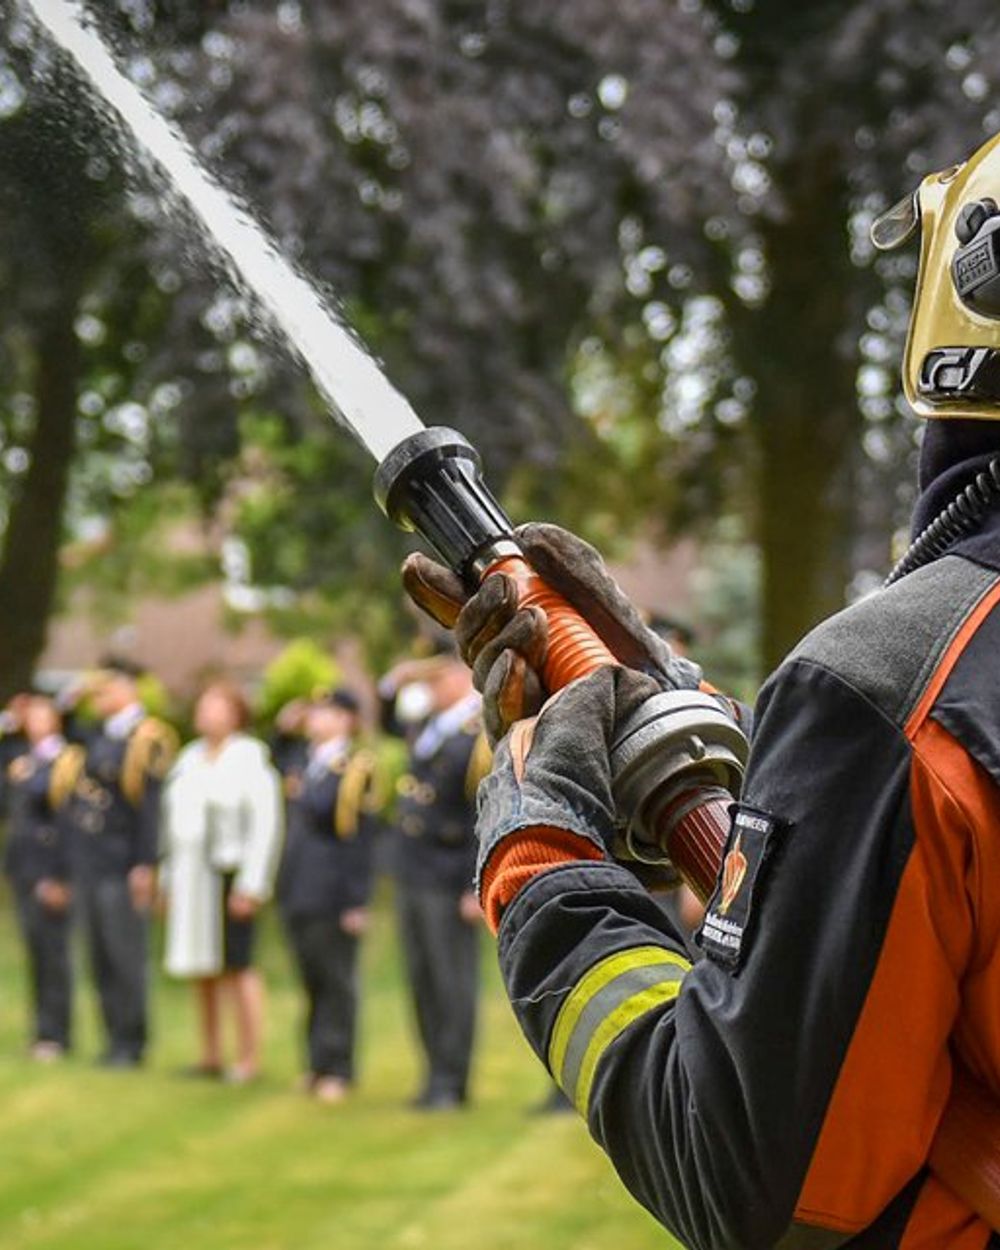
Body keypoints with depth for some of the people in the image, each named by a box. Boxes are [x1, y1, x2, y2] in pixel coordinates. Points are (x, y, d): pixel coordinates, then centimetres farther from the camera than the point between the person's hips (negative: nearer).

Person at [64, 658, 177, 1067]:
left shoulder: (147, 741, -12)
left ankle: (132, 1043, 6)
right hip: (87, 864, 8)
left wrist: (144, 866, -17)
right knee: (99, 957, 11)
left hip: (121, 869, -8)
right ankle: (115, 1037, 18)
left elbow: (150, 807, -15)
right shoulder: (97, 735, 11)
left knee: (125, 957, -2)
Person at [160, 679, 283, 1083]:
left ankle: (249, 1060, 0)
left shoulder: (250, 760, -8)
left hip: (230, 878, -7)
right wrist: (168, 879, 17)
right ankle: (210, 1056, 18)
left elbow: (266, 826, -12)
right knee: (202, 969, 10)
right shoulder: (190, 759, 14)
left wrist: (250, 886, -16)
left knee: (236, 967, -6)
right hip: (191, 879, 7)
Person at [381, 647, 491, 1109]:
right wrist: (398, 683, 11)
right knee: (421, 980, 12)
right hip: (412, 876, 8)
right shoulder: (430, 728, 11)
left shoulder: (484, 738, -14)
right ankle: (437, 1073, 20)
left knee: (451, 982, -1)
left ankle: (451, 1082, 4)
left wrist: (478, 888, -19)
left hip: (448, 881, -8)